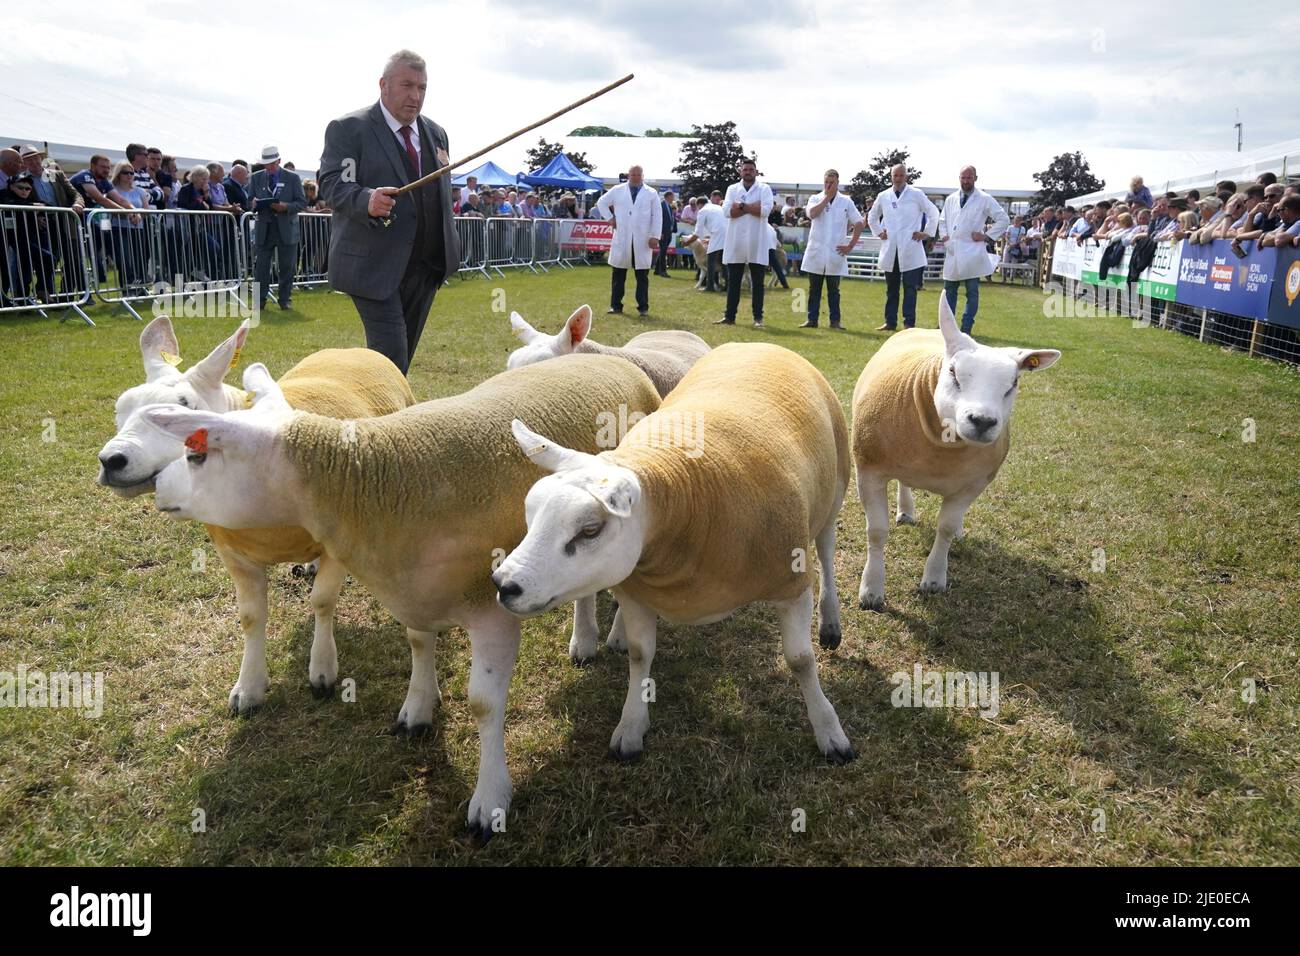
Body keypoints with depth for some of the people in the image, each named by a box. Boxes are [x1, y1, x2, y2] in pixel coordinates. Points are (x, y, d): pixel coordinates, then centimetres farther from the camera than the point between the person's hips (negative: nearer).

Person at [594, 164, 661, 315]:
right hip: (621, 239, 1)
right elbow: (601, 203, 19)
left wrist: (655, 236, -7)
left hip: (643, 241, -1)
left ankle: (643, 307, 8)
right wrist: (609, 218, 6)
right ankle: (616, 306, 10)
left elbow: (657, 215, 2)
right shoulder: (617, 191, 9)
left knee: (642, 276, 2)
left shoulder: (651, 193, 6)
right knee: (618, 274, 4)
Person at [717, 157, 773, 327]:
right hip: (735, 242, 2)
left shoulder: (764, 189, 3)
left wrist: (741, 206, -10)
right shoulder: (732, 188, 9)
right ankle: (729, 316, 13)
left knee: (758, 282, 3)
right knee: (733, 281, 7)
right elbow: (726, 211, -7)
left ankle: (758, 317, 8)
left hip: (757, 243, -2)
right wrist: (753, 207, -10)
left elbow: (766, 210, -15)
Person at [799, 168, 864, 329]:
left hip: (835, 253, -1)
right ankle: (812, 320, 10)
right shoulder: (815, 199, 7)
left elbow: (859, 224, 4)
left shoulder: (846, 201, 5)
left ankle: (835, 321, 9)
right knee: (814, 288, 5)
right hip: (815, 252, 1)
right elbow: (812, 213, -15)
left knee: (833, 289, 5)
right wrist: (827, 197, -9)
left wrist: (850, 246, -2)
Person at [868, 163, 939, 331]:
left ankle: (909, 323, -2)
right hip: (890, 249, 3)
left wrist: (926, 232, 1)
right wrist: (879, 232, 13)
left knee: (910, 288, -4)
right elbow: (872, 216, 25)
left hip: (910, 249, -3)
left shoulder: (916, 194, 1)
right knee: (891, 288, 8)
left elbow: (934, 212, 6)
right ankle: (890, 322, 13)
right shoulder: (883, 196, 10)